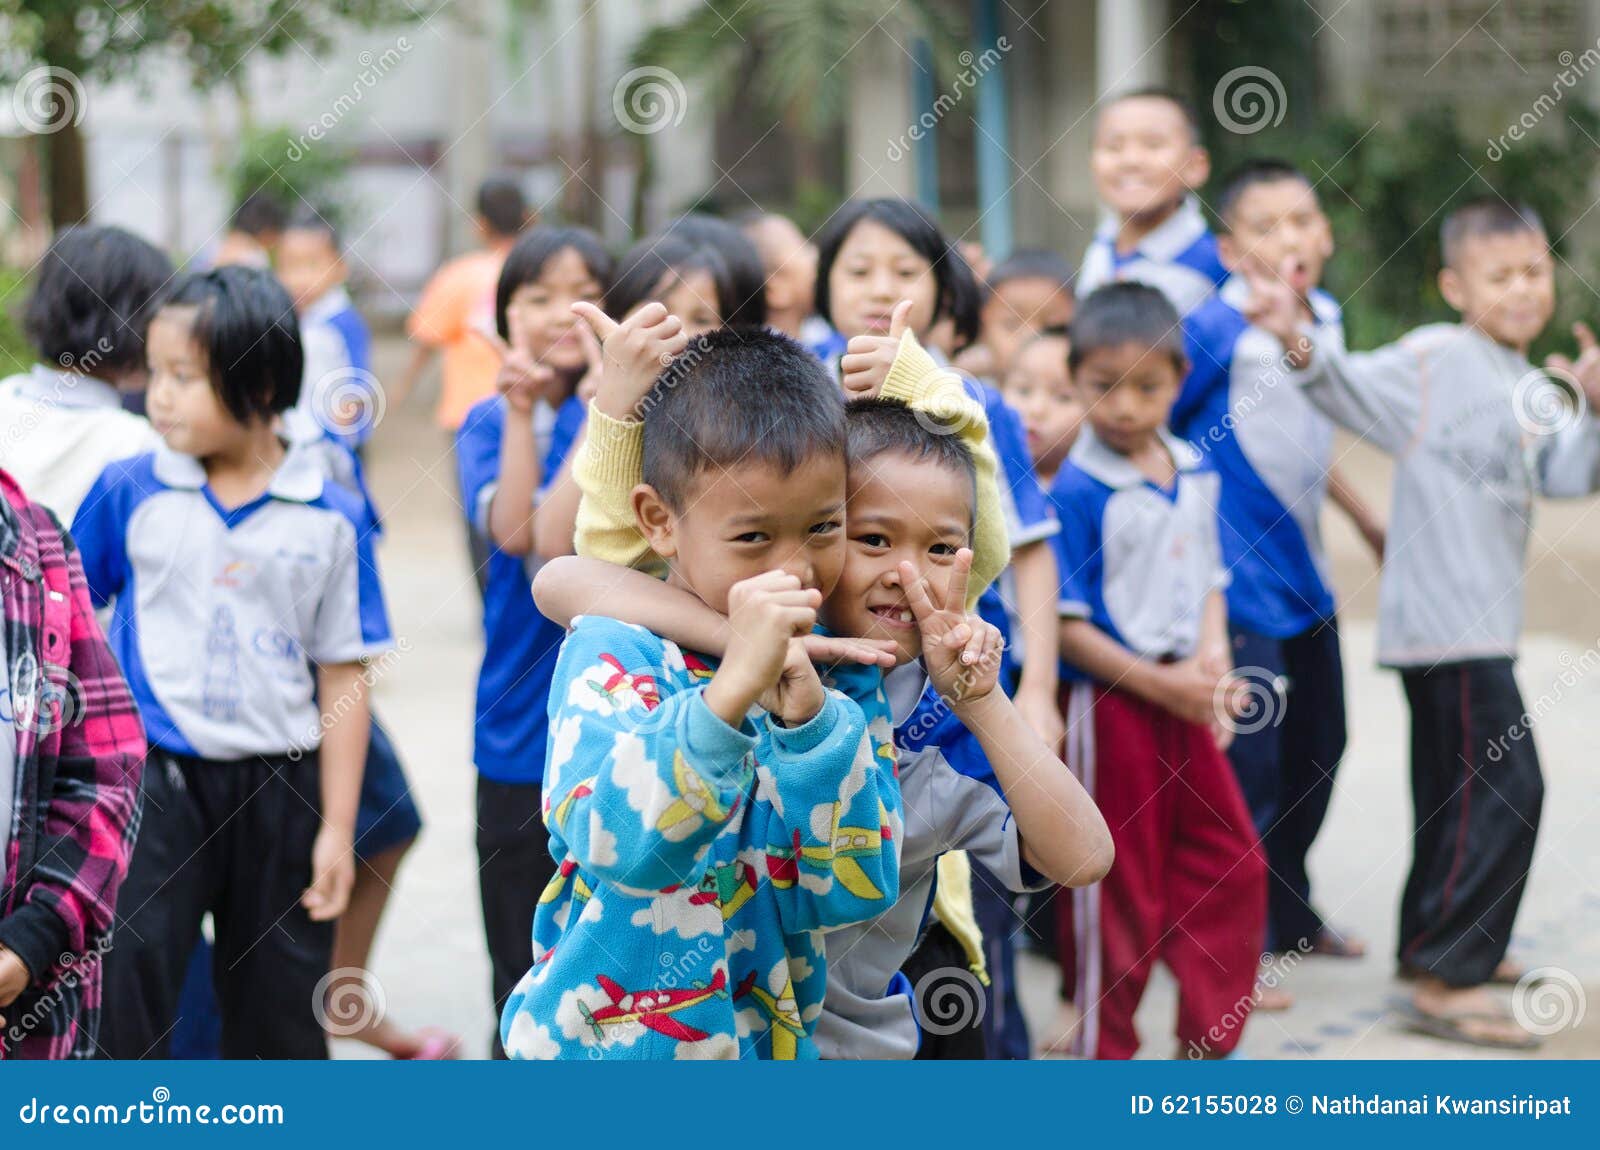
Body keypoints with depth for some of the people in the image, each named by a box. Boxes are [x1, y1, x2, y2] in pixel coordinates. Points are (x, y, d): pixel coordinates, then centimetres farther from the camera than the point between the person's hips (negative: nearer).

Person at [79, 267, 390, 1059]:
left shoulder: (329, 519, -3)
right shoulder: (129, 491, -2)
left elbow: (342, 679, -1)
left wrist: (337, 828, -2)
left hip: (279, 788, 1)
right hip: (156, 781, -1)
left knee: (281, 1019, 13)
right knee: (121, 1004, -7)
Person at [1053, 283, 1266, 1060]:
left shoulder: (1195, 475, 5)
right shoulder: (1077, 491, -15)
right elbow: (1067, 625, -16)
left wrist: (1212, 661, -3)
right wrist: (1161, 683, -19)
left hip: (1185, 697, 7)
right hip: (1111, 704, -7)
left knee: (1232, 864, 10)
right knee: (1119, 883, 3)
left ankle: (1210, 1039, 23)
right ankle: (1103, 1048, 17)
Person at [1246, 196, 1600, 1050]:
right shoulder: (1433, 359, -7)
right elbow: (1354, 388, -18)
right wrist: (1298, 339, -37)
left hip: (1483, 620, 9)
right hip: (1443, 618, -9)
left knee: (1456, 787, 19)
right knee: (1503, 787, -13)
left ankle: (1431, 943, 32)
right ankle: (1445, 981, -10)